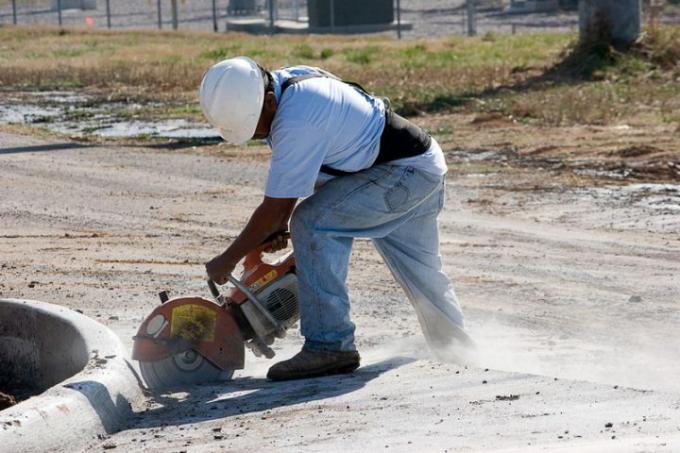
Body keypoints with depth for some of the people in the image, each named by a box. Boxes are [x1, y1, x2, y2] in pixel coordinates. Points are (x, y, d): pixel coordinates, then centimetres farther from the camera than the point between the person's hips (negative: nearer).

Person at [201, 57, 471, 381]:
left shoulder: (296, 121, -30)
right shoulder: (286, 84, 0)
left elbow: (274, 208, -24)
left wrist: (226, 261, -15)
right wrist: (280, 223, 7)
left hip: (409, 170, -10)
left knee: (314, 222, -20)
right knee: (420, 271, 23)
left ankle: (330, 346, -19)